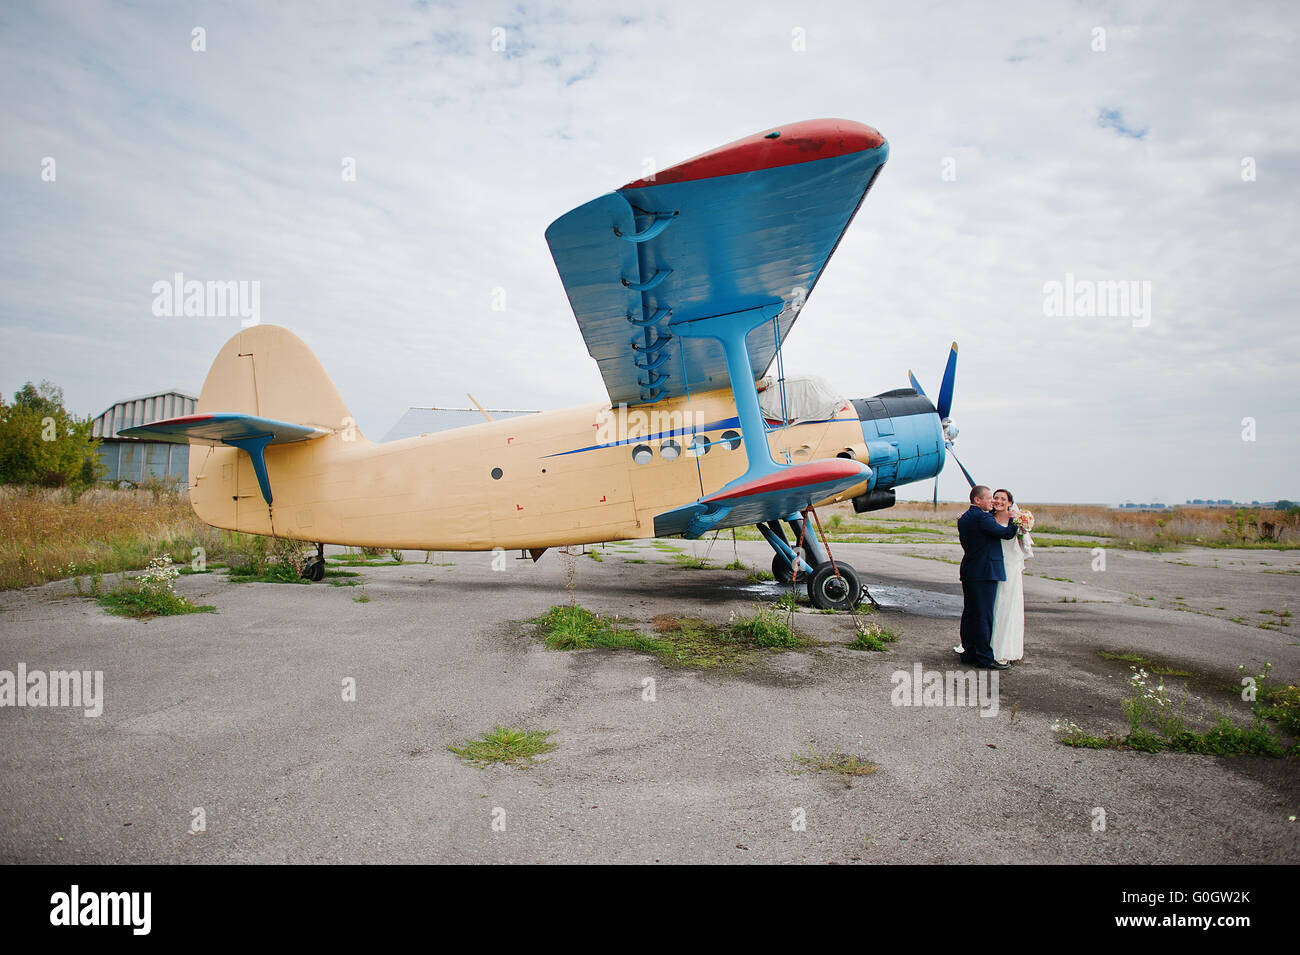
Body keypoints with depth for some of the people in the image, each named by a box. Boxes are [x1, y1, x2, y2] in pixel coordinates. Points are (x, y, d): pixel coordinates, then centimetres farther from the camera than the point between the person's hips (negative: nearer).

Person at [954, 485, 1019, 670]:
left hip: (968, 572, 9)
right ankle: (984, 658, 1)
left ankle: (969, 653, 18)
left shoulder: (963, 518, 14)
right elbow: (1007, 534, -9)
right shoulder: (982, 518, -15)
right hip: (985, 573, -9)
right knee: (983, 616, -4)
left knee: (969, 613, 12)